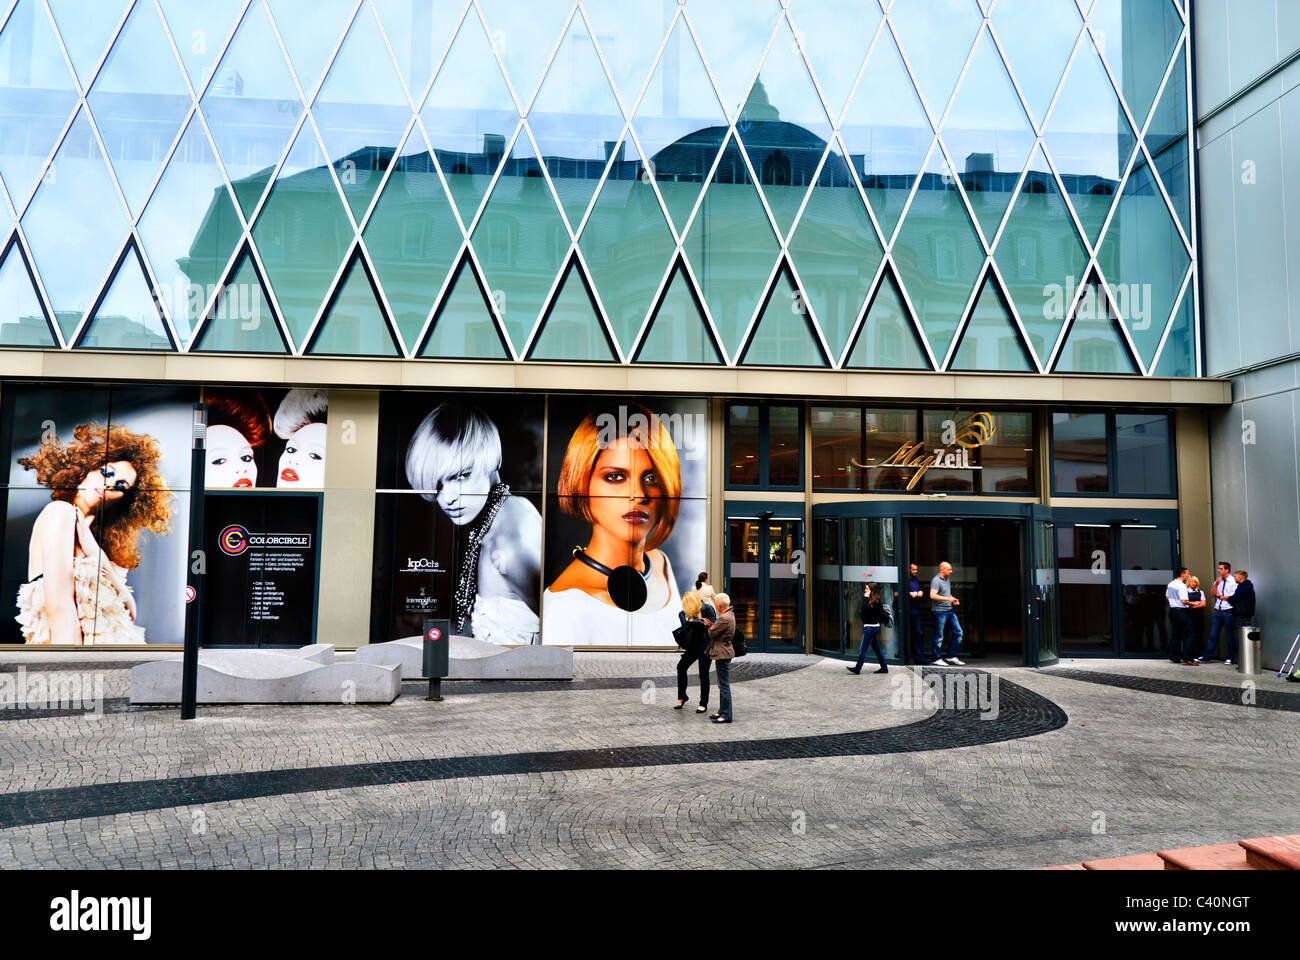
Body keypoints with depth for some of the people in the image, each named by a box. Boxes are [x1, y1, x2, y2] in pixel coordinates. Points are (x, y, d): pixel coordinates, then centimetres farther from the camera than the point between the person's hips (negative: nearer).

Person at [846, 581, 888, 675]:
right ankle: (884, 667, 17)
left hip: (871, 627, -10)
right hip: (871, 627, 10)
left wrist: (866, 598, -19)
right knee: (876, 648, 13)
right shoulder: (871, 600, 14)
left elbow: (865, 609, -24)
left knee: (862, 649, -7)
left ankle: (857, 668, -5)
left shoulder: (875, 601, -14)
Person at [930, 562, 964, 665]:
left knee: (958, 632, 7)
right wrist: (947, 599, -23)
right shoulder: (936, 580, -13)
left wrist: (953, 599, 10)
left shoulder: (948, 579, 15)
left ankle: (952, 657, 13)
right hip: (940, 611, -9)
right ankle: (937, 659, 7)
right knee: (939, 636, -2)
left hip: (950, 610, 9)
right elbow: (933, 595, -24)